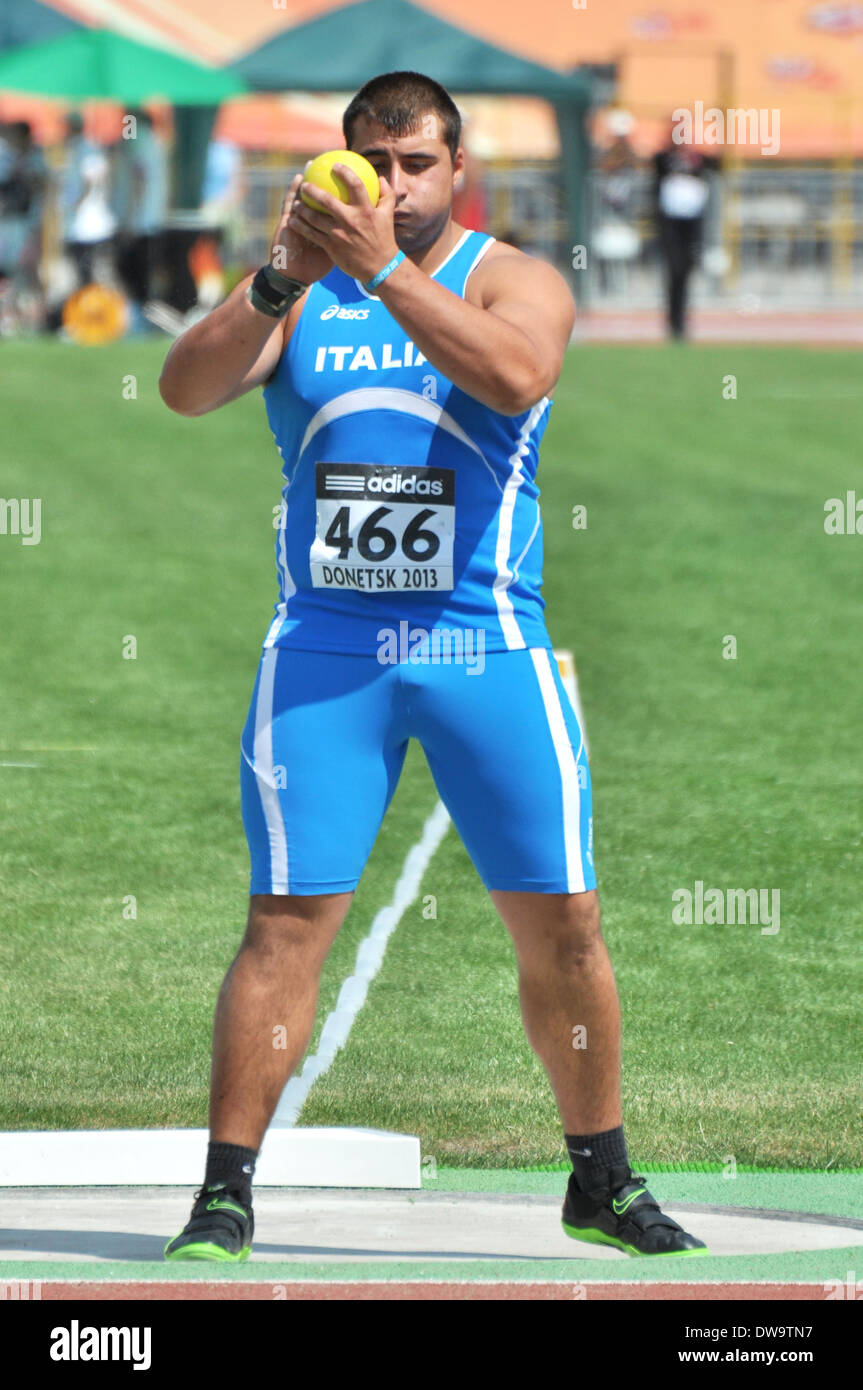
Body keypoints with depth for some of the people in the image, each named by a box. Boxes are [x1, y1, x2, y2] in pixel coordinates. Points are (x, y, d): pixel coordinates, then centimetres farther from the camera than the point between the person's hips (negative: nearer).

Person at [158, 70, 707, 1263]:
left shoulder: (515, 280, 2)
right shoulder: (297, 292, 6)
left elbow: (517, 373, -21)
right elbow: (186, 391, -9)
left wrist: (385, 272, -29)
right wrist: (281, 279, -24)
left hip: (484, 648, 0)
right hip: (322, 651, 0)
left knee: (561, 921, 2)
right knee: (287, 923, -6)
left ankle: (602, 1181, 18)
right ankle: (225, 1193, -1)